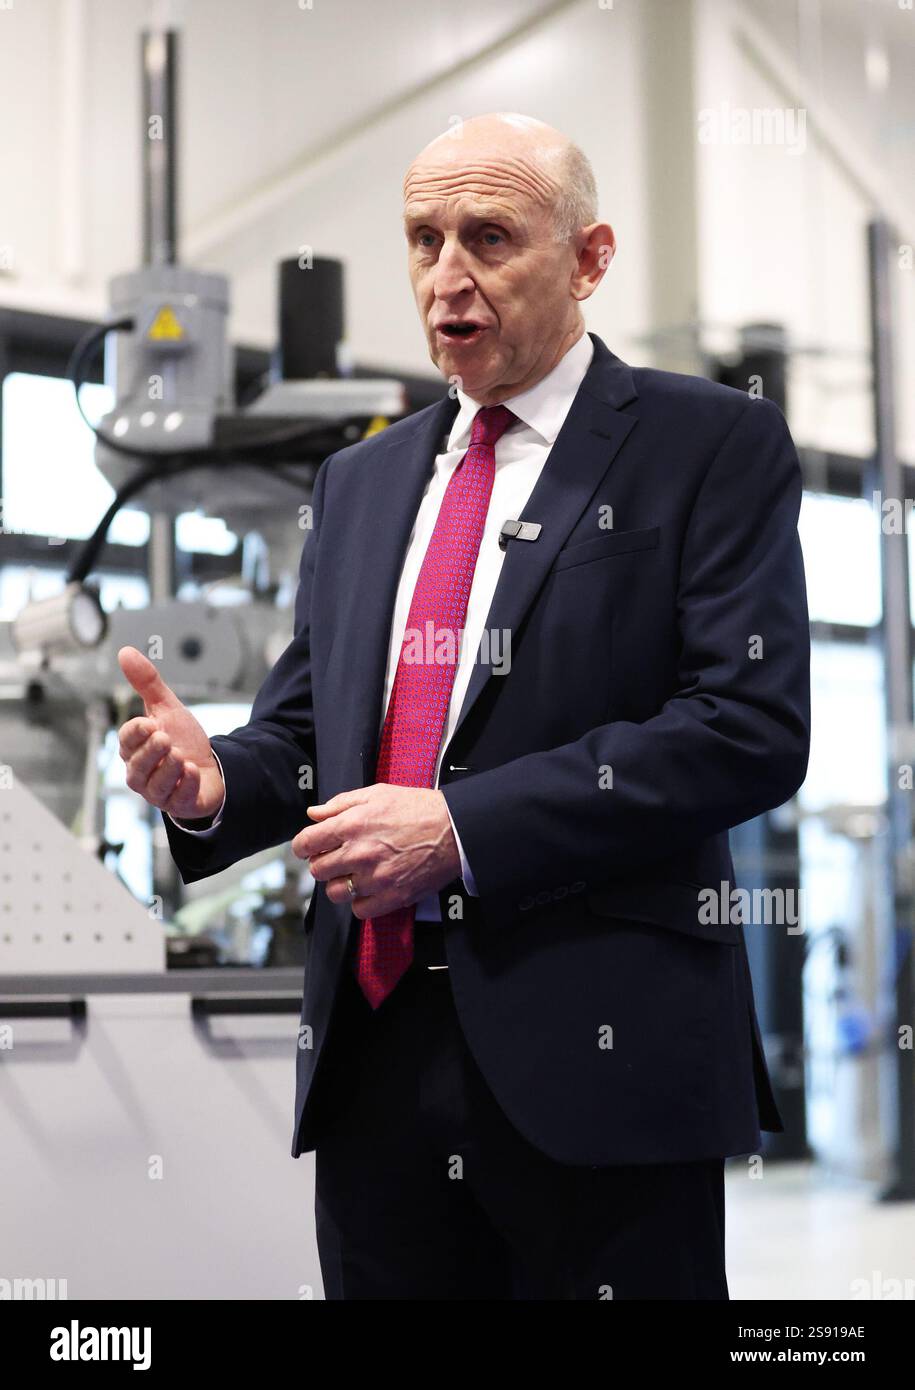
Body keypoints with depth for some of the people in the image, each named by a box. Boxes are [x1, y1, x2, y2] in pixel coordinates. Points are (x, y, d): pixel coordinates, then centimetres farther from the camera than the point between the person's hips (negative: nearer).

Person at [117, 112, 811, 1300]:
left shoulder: (713, 446, -1)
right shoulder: (360, 482, 17)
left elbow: (753, 724, -12)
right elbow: (305, 724, 17)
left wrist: (464, 827, -18)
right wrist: (215, 781, -7)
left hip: (596, 1058, -5)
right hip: (374, 1050, 5)